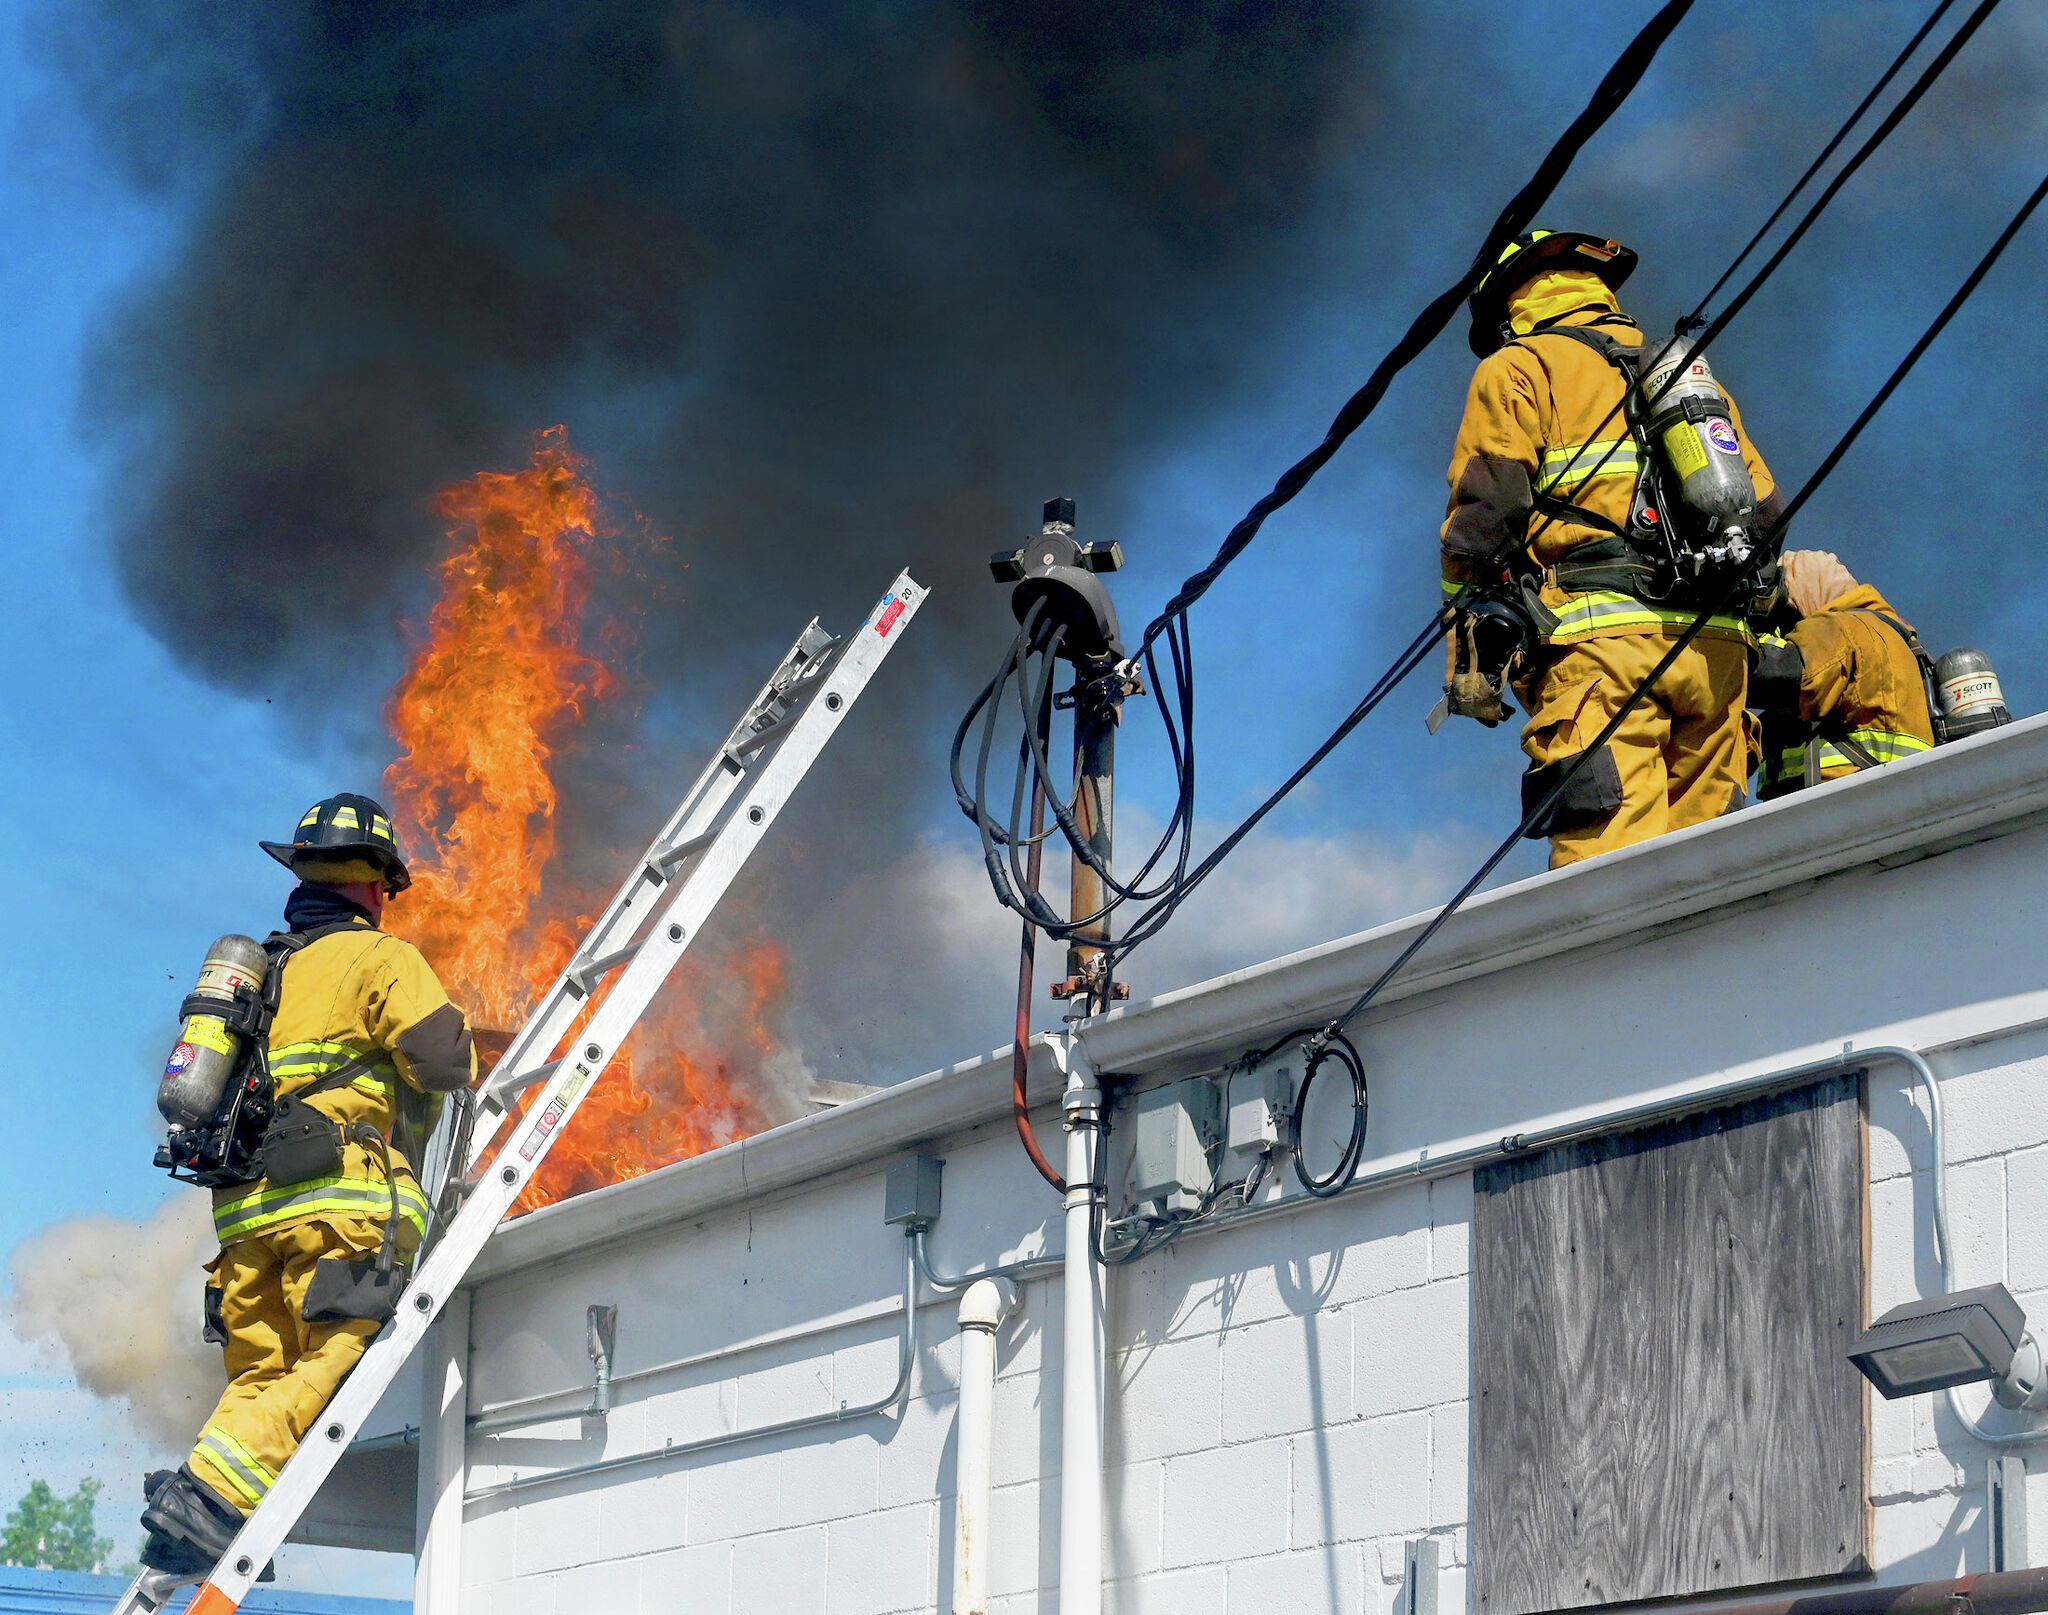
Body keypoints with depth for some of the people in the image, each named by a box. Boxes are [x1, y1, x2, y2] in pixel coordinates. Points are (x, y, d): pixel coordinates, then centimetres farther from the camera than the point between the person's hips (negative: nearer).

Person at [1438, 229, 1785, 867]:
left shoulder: (1517, 367, 13)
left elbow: (1484, 509, 0)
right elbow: (1762, 509, 25)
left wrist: (1470, 653, -2)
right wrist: (1757, 628, 26)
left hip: (1601, 633, -5)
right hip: (1715, 645, 6)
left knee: (1609, 864, -18)